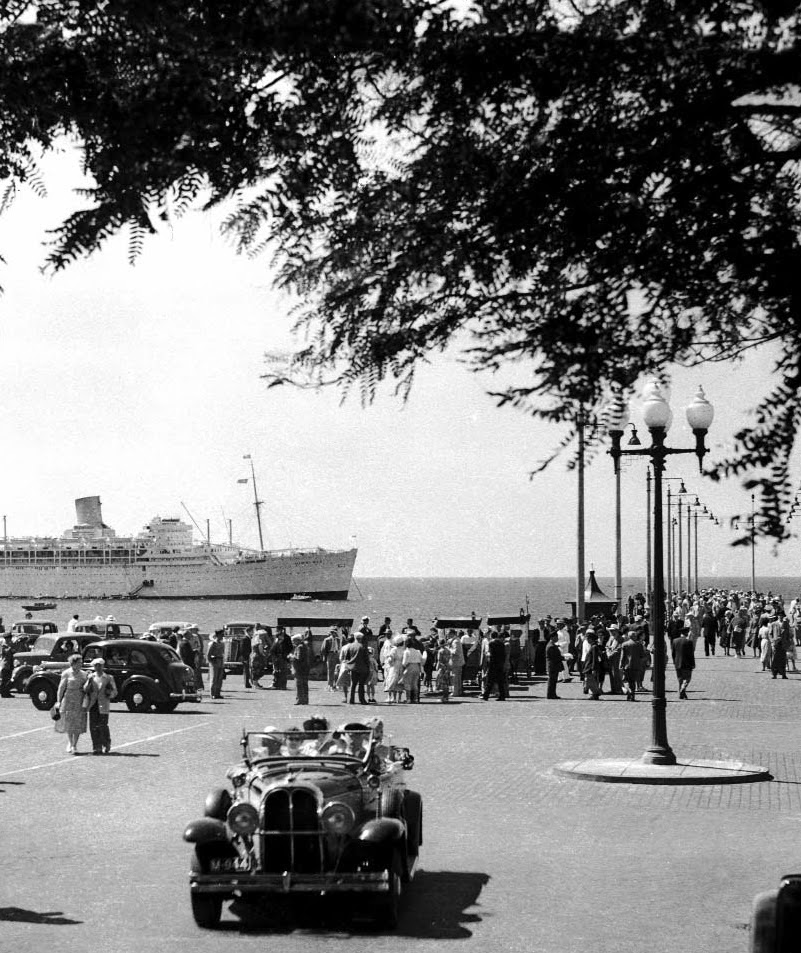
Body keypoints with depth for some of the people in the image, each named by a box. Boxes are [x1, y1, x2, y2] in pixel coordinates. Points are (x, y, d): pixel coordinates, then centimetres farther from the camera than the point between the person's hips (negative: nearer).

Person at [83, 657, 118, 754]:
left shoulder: (108, 678, 5)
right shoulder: (91, 677, 11)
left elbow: (114, 692, 7)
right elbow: (85, 690, 6)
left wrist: (109, 692, -15)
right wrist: (89, 683, -11)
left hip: (103, 706, -2)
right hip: (93, 705, 2)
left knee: (103, 726, -7)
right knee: (93, 727, -2)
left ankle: (106, 745, 15)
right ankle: (96, 747, 5)